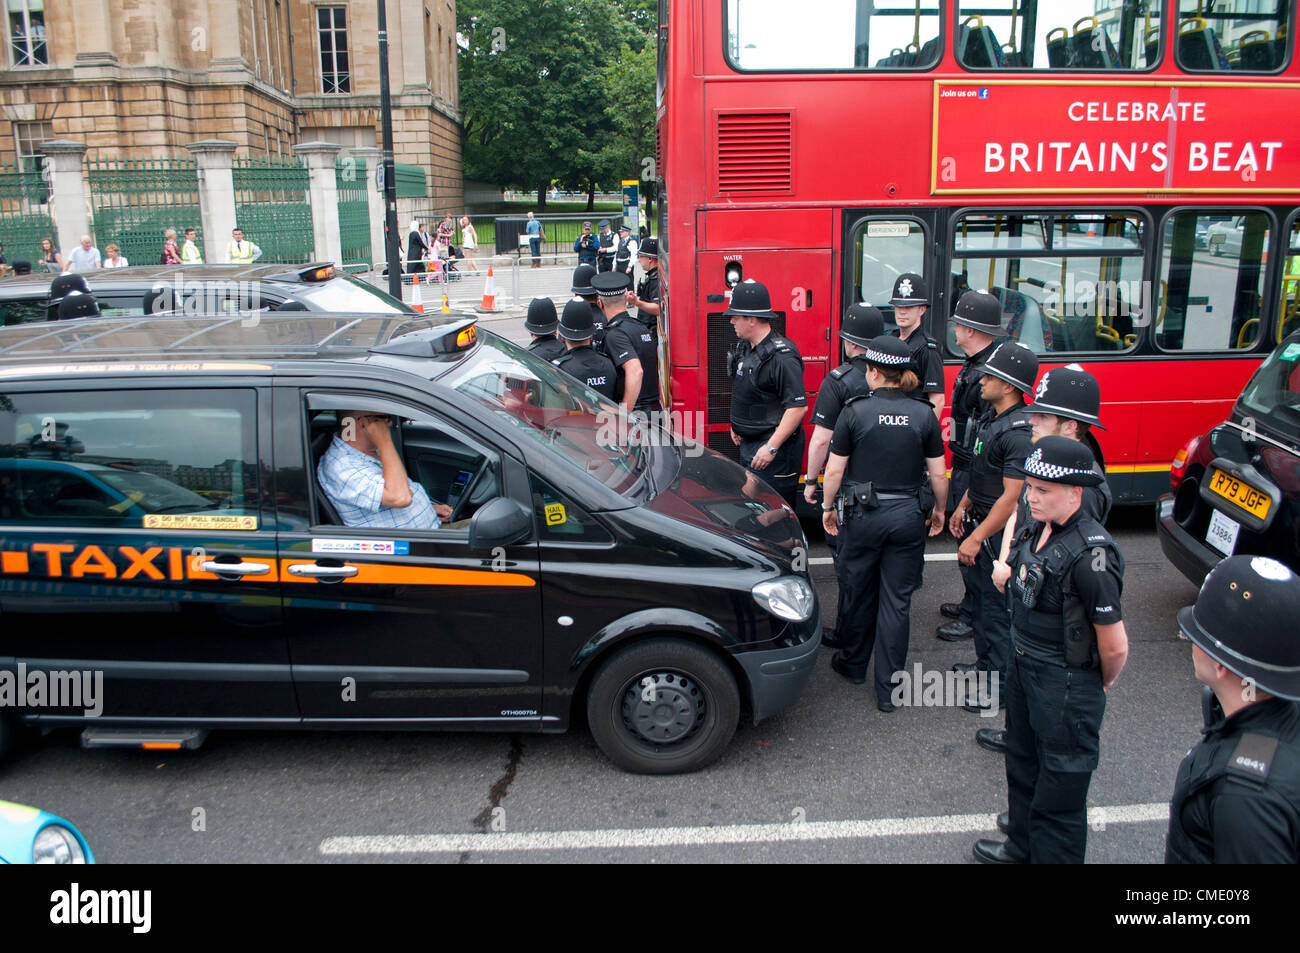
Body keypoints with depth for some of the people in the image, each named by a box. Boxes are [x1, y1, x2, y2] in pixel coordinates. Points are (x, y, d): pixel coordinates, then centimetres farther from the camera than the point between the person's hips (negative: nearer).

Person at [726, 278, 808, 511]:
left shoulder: (782, 356, -21)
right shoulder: (745, 348, 9)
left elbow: (799, 407, -24)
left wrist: (771, 448, -24)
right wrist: (737, 426, 23)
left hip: (775, 448, -9)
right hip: (748, 444, 10)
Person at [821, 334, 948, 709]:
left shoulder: (855, 411, -9)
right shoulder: (924, 415, -4)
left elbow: (835, 470, -6)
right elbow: (938, 473, 1)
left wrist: (828, 507, 9)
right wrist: (938, 509, 18)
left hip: (863, 514, -1)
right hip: (907, 516, 1)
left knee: (859, 592, 17)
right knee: (897, 601, 7)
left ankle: (853, 663, 36)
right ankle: (889, 688, 12)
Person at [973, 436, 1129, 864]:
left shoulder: (1090, 555, -28)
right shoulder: (1043, 529, -2)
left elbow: (1114, 645, -22)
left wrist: (1100, 686, -6)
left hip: (1066, 687, -9)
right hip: (1024, 668, 9)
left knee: (1060, 789, 9)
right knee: (1022, 765, 27)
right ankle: (1021, 847, 48)